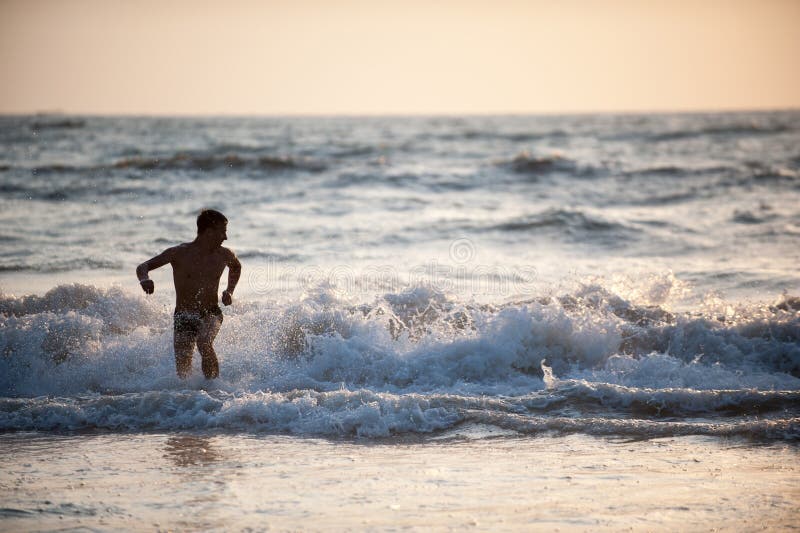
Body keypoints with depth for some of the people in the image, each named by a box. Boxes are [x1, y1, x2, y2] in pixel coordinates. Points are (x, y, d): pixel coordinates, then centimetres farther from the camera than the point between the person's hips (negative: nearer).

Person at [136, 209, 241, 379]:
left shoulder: (224, 255, 1)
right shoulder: (179, 253, -9)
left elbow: (236, 267, 27)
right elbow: (143, 266, -10)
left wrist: (230, 291, 12)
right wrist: (144, 279, -34)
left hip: (211, 315, 1)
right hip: (184, 318, 0)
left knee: (204, 343, -33)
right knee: (183, 373, -5)